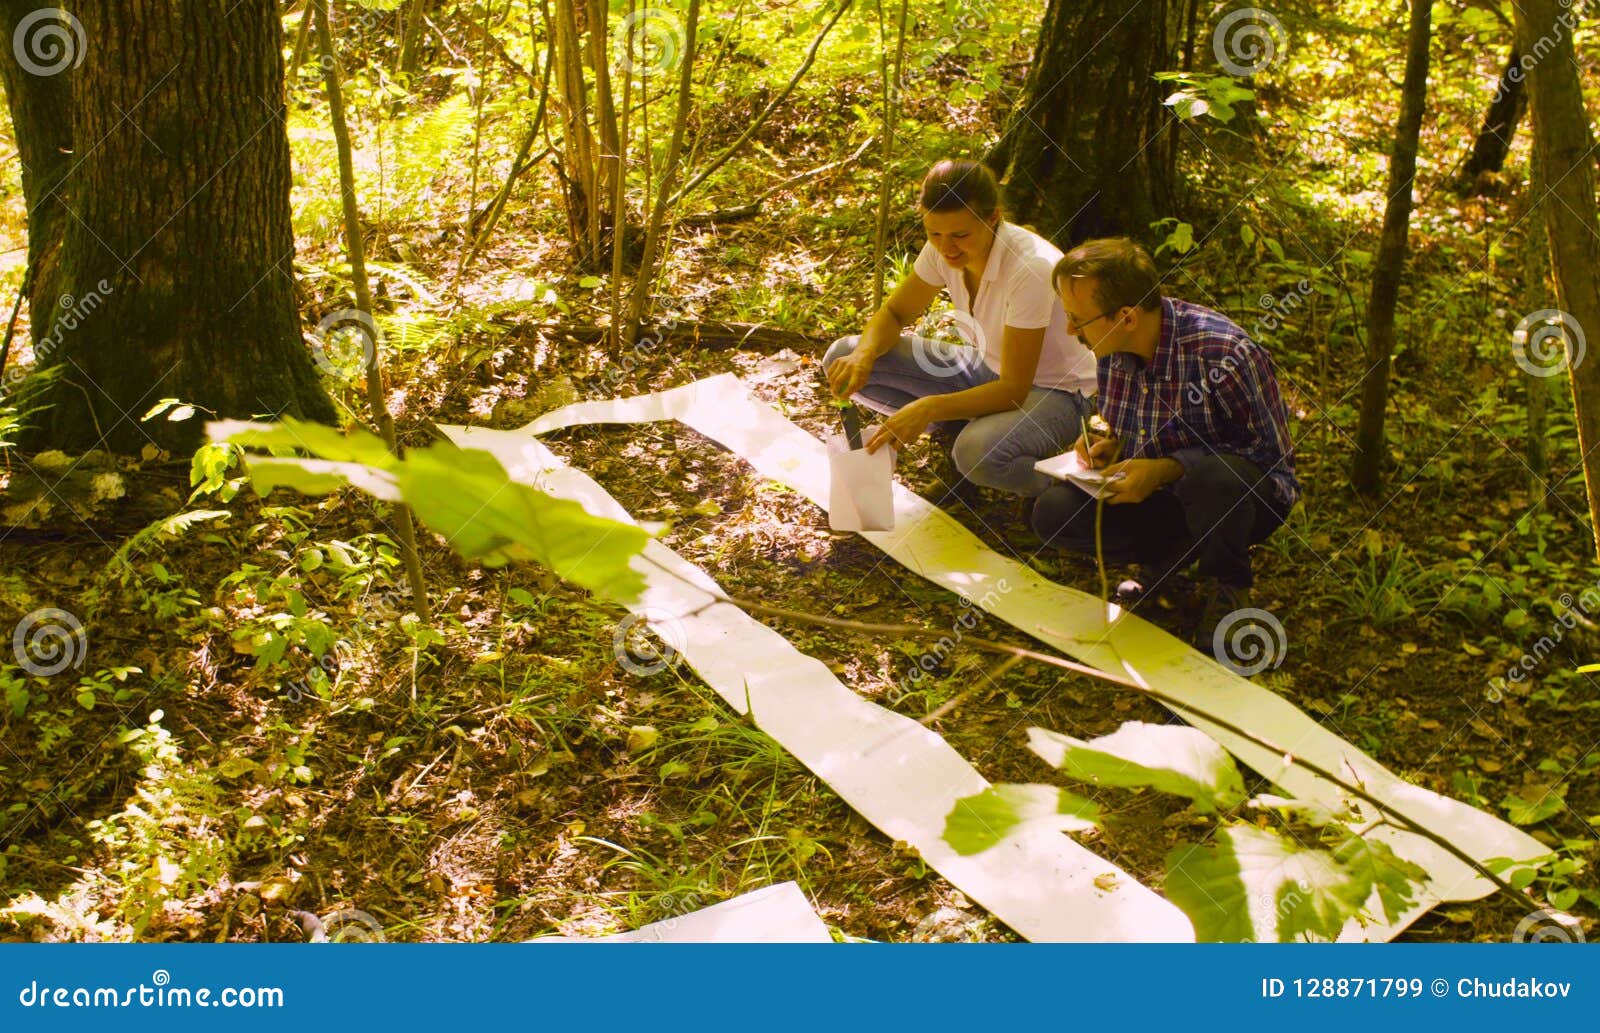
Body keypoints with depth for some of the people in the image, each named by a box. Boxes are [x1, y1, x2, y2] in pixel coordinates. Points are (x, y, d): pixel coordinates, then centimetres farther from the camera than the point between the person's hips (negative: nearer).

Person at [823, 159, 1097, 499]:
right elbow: (895, 313, 0)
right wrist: (863, 355, -23)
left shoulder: (1031, 268, -32)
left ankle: (1055, 480, -6)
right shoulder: (942, 249, -13)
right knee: (843, 358, -9)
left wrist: (930, 407, -44)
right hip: (986, 367, 7)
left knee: (978, 452, -42)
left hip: (1054, 391, -6)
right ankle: (970, 424, 3)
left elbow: (1014, 390, -31)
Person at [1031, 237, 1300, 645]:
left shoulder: (1221, 353, -28)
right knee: (1053, 513, -15)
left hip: (1247, 497, -5)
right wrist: (1109, 445, -12)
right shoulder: (1111, 348, -6)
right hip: (1159, 493, 6)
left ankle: (1226, 586, -10)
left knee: (1210, 474, -41)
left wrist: (1165, 470, -31)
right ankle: (1174, 554, 4)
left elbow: (1270, 455, -22)